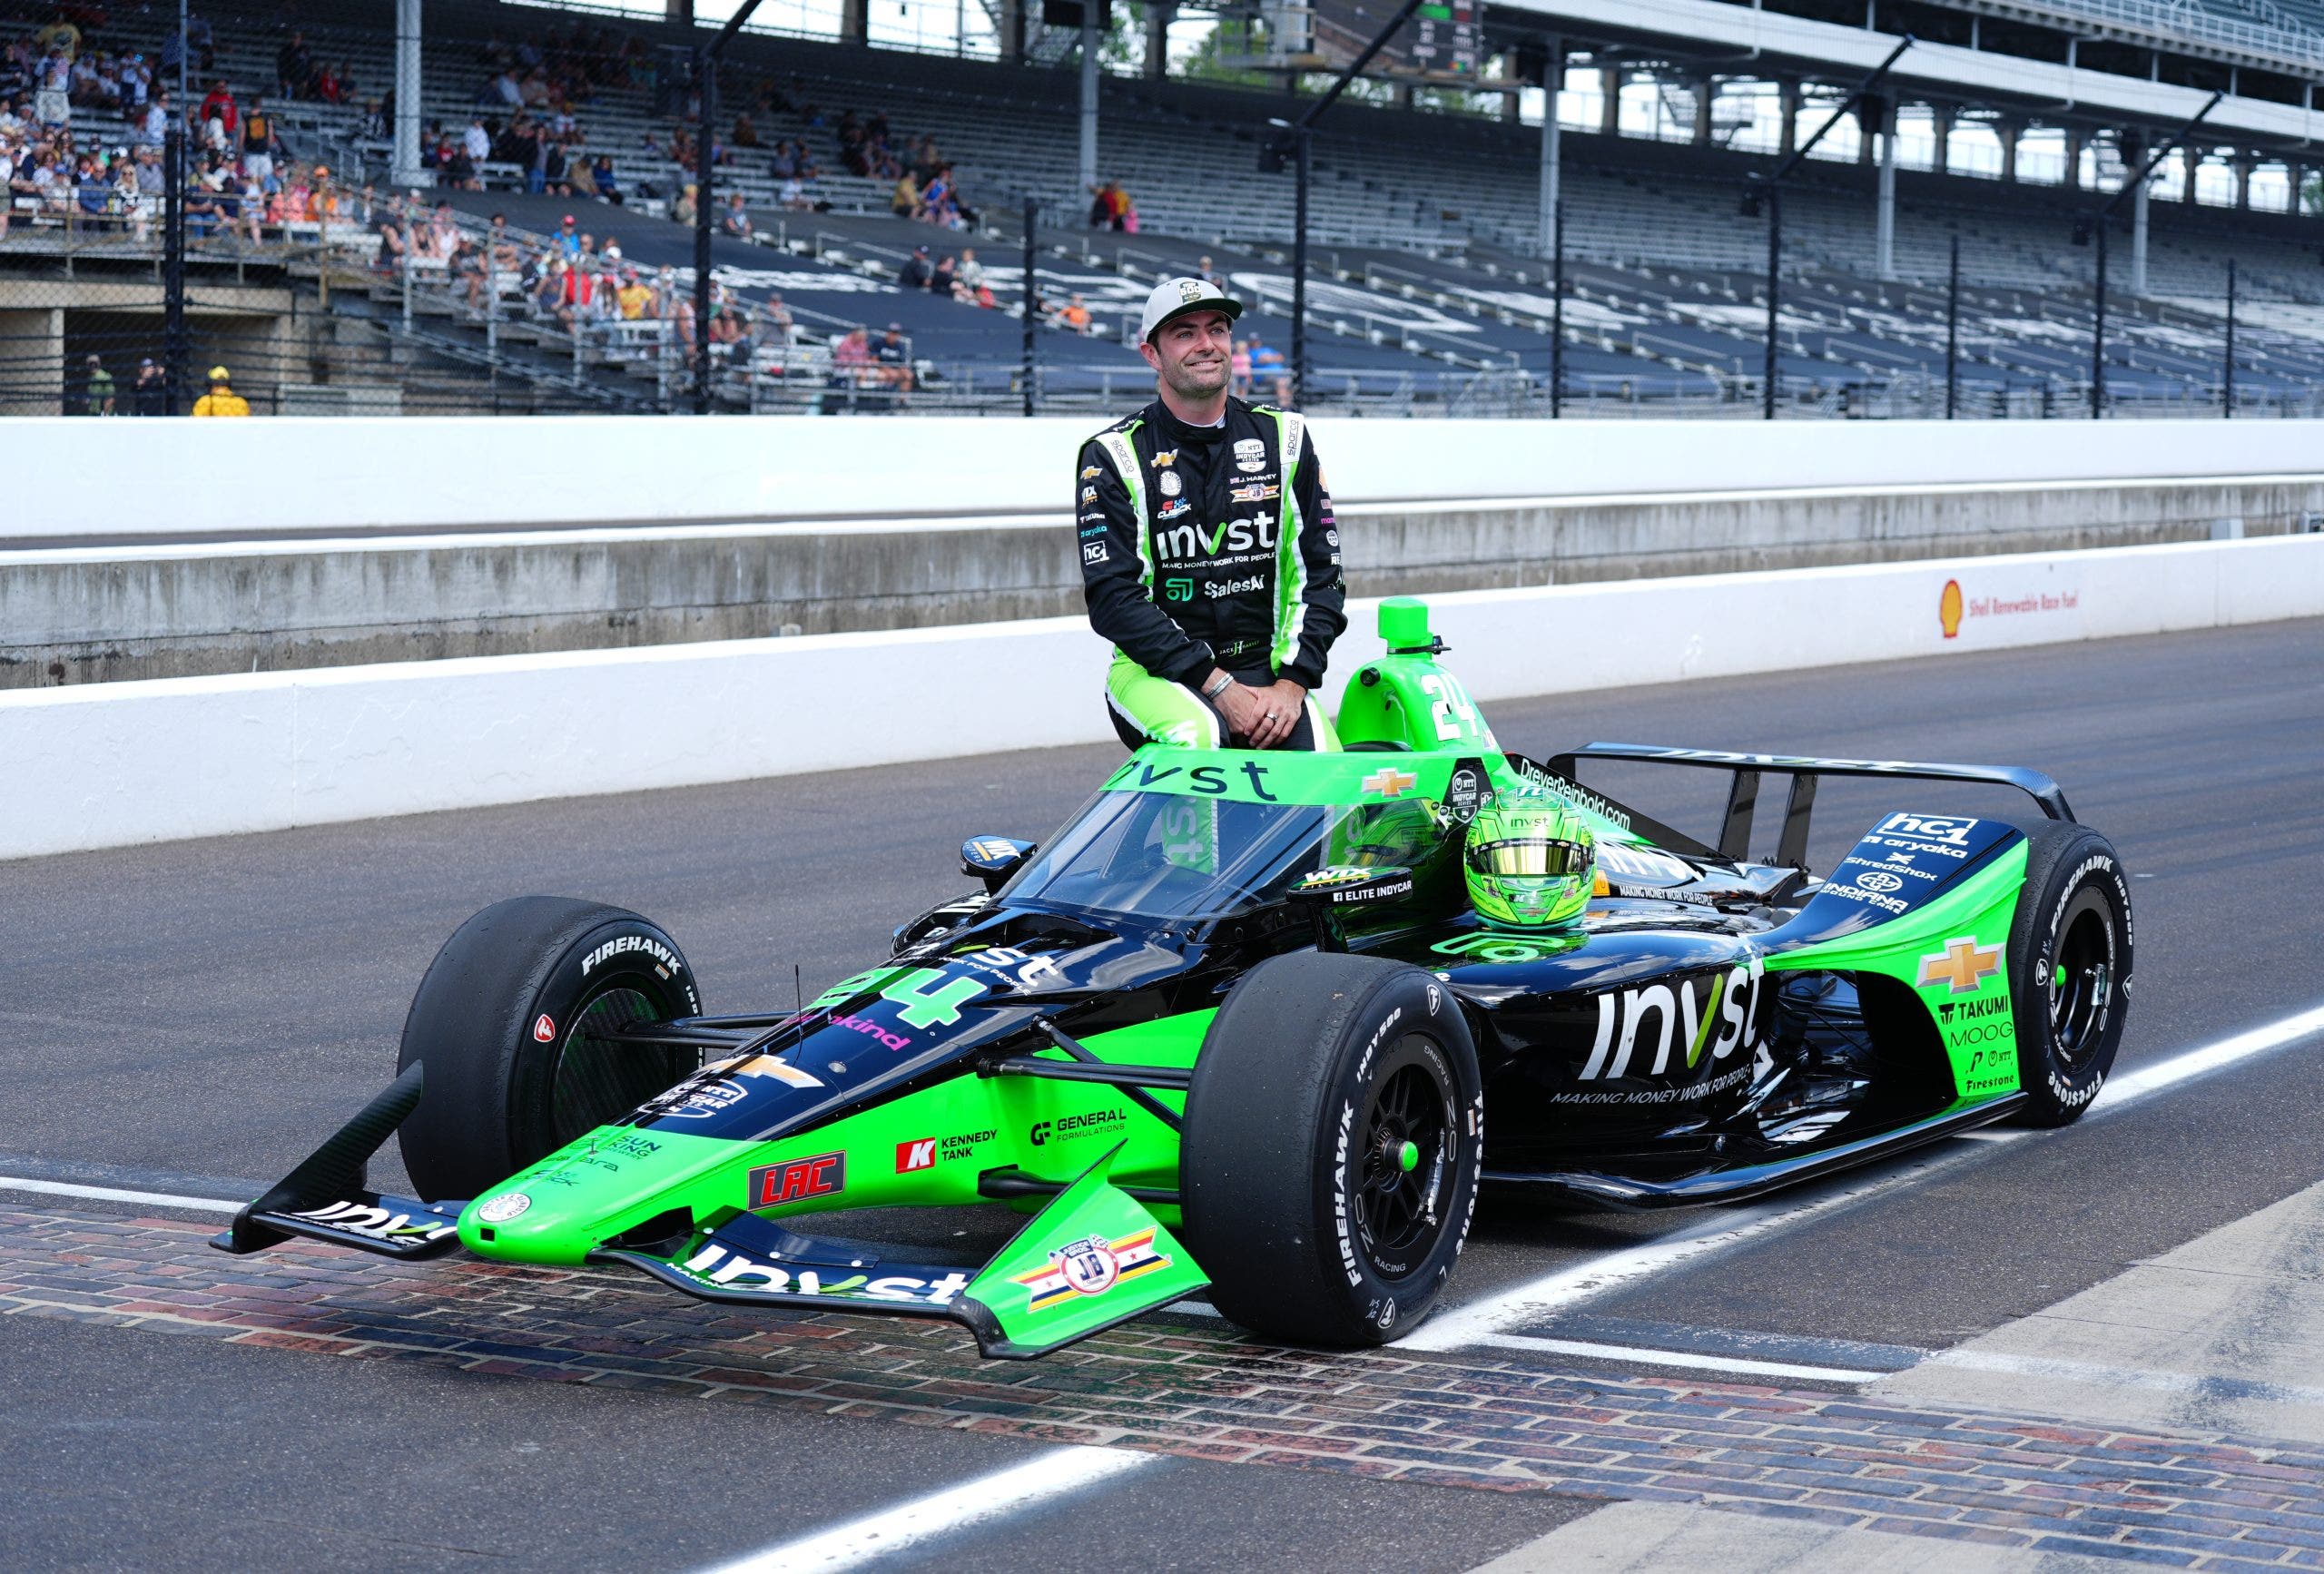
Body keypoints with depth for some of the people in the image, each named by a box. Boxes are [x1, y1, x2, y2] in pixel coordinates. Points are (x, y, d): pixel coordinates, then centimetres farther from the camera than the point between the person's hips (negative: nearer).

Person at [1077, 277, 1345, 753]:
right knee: (1198, 737, -37)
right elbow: (1113, 596, -9)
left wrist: (1293, 683, -9)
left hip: (1268, 669, 3)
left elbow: (1320, 574, 7)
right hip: (1156, 673, -2)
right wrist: (1217, 686, -17)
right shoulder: (1113, 455, -1)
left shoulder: (1283, 437, 9)